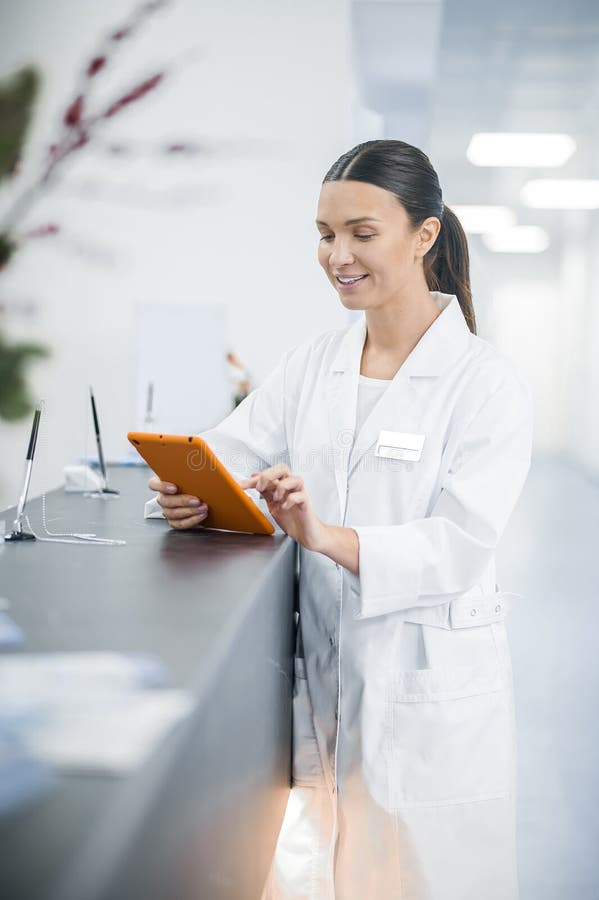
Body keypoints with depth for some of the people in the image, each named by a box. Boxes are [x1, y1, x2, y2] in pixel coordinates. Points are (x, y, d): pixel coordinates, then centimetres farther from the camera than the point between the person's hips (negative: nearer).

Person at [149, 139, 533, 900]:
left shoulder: (487, 383, -10)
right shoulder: (311, 366, 8)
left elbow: (458, 548, -19)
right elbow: (231, 449, 1)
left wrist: (329, 537, -34)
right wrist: (189, 490, -23)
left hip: (429, 694, -4)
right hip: (320, 679, 5)